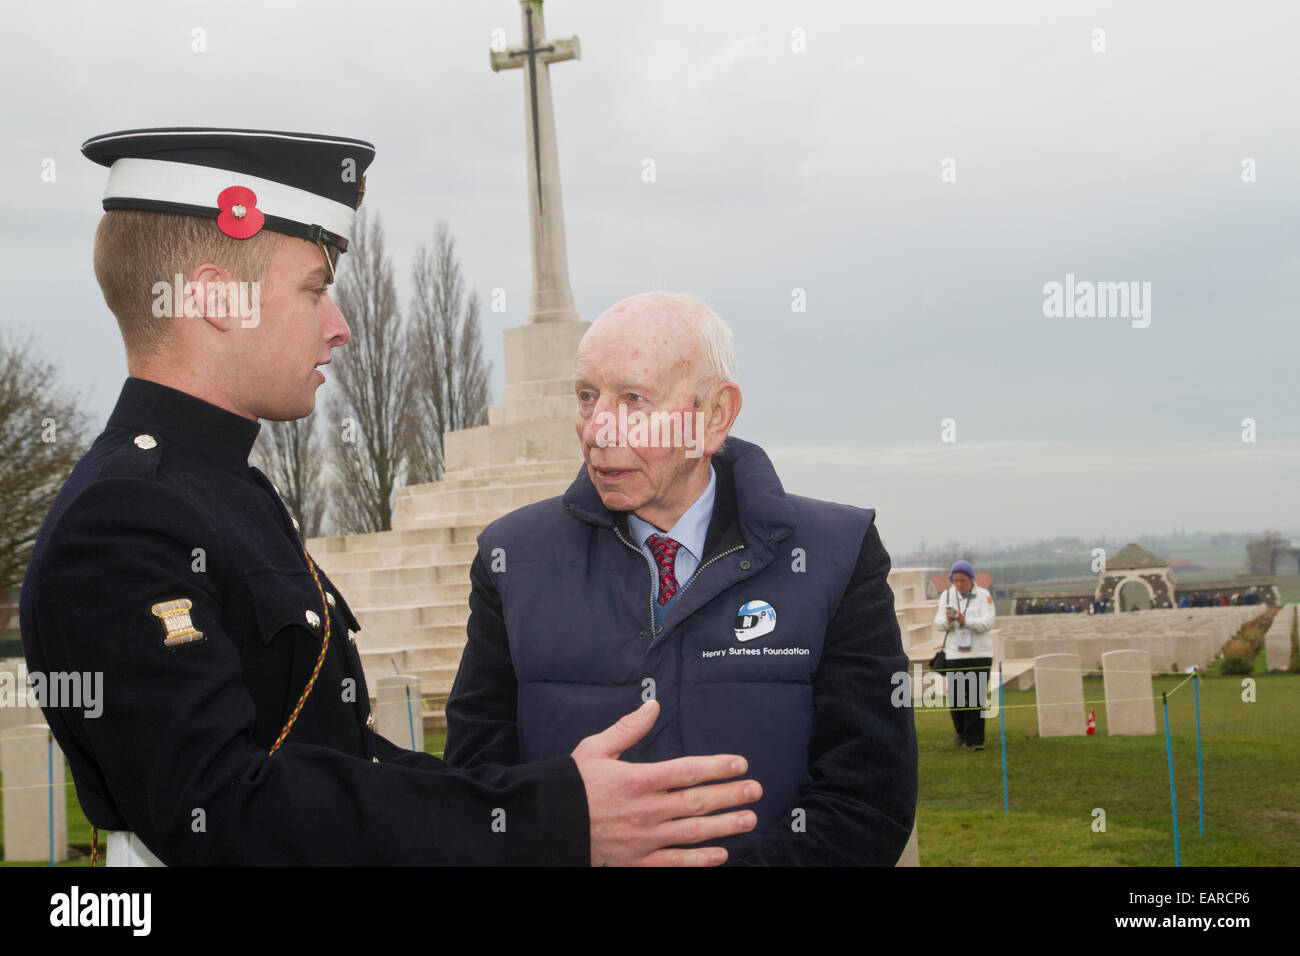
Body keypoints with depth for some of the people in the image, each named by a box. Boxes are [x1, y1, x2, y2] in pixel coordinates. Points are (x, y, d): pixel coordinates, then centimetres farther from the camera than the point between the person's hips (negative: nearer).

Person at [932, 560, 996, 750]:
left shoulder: (984, 596, 1)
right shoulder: (947, 596, 8)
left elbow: (988, 622, -10)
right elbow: (938, 624, 1)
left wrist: (966, 621, -26)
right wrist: (948, 620, -22)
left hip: (980, 654, -2)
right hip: (954, 655, 2)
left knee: (976, 698, -6)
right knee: (955, 697, 0)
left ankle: (974, 739, 0)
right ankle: (961, 730, 26)